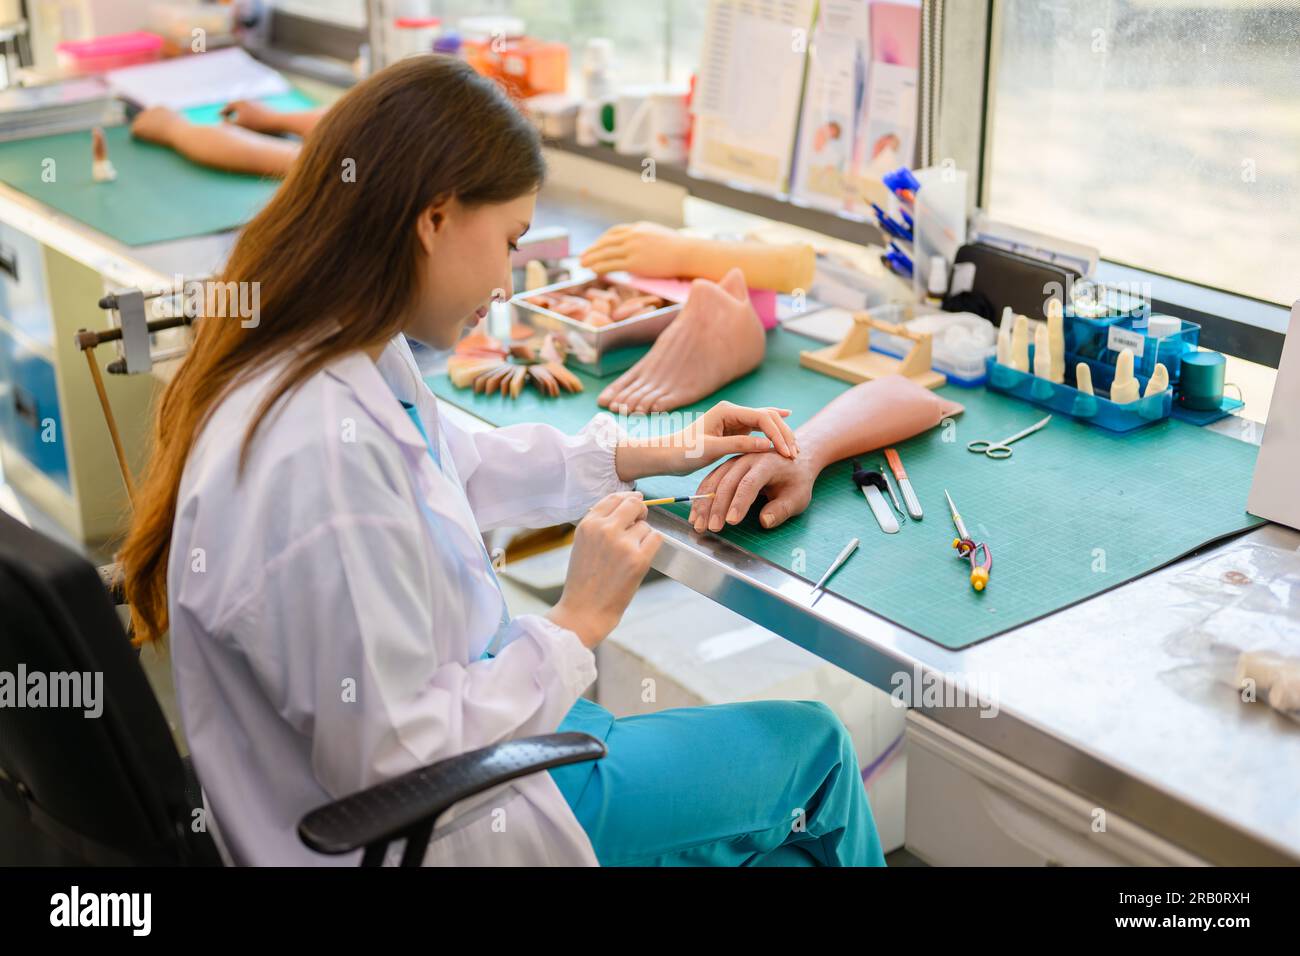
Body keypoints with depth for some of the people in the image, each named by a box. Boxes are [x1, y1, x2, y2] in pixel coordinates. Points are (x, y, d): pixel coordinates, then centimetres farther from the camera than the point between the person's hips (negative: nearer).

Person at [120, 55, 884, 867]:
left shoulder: (349, 357, -7)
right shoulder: (321, 462, -35)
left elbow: (460, 467, 16)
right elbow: (396, 772, -27)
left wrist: (657, 453, 15)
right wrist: (577, 622, -19)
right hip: (429, 826, -8)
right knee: (811, 749, 9)